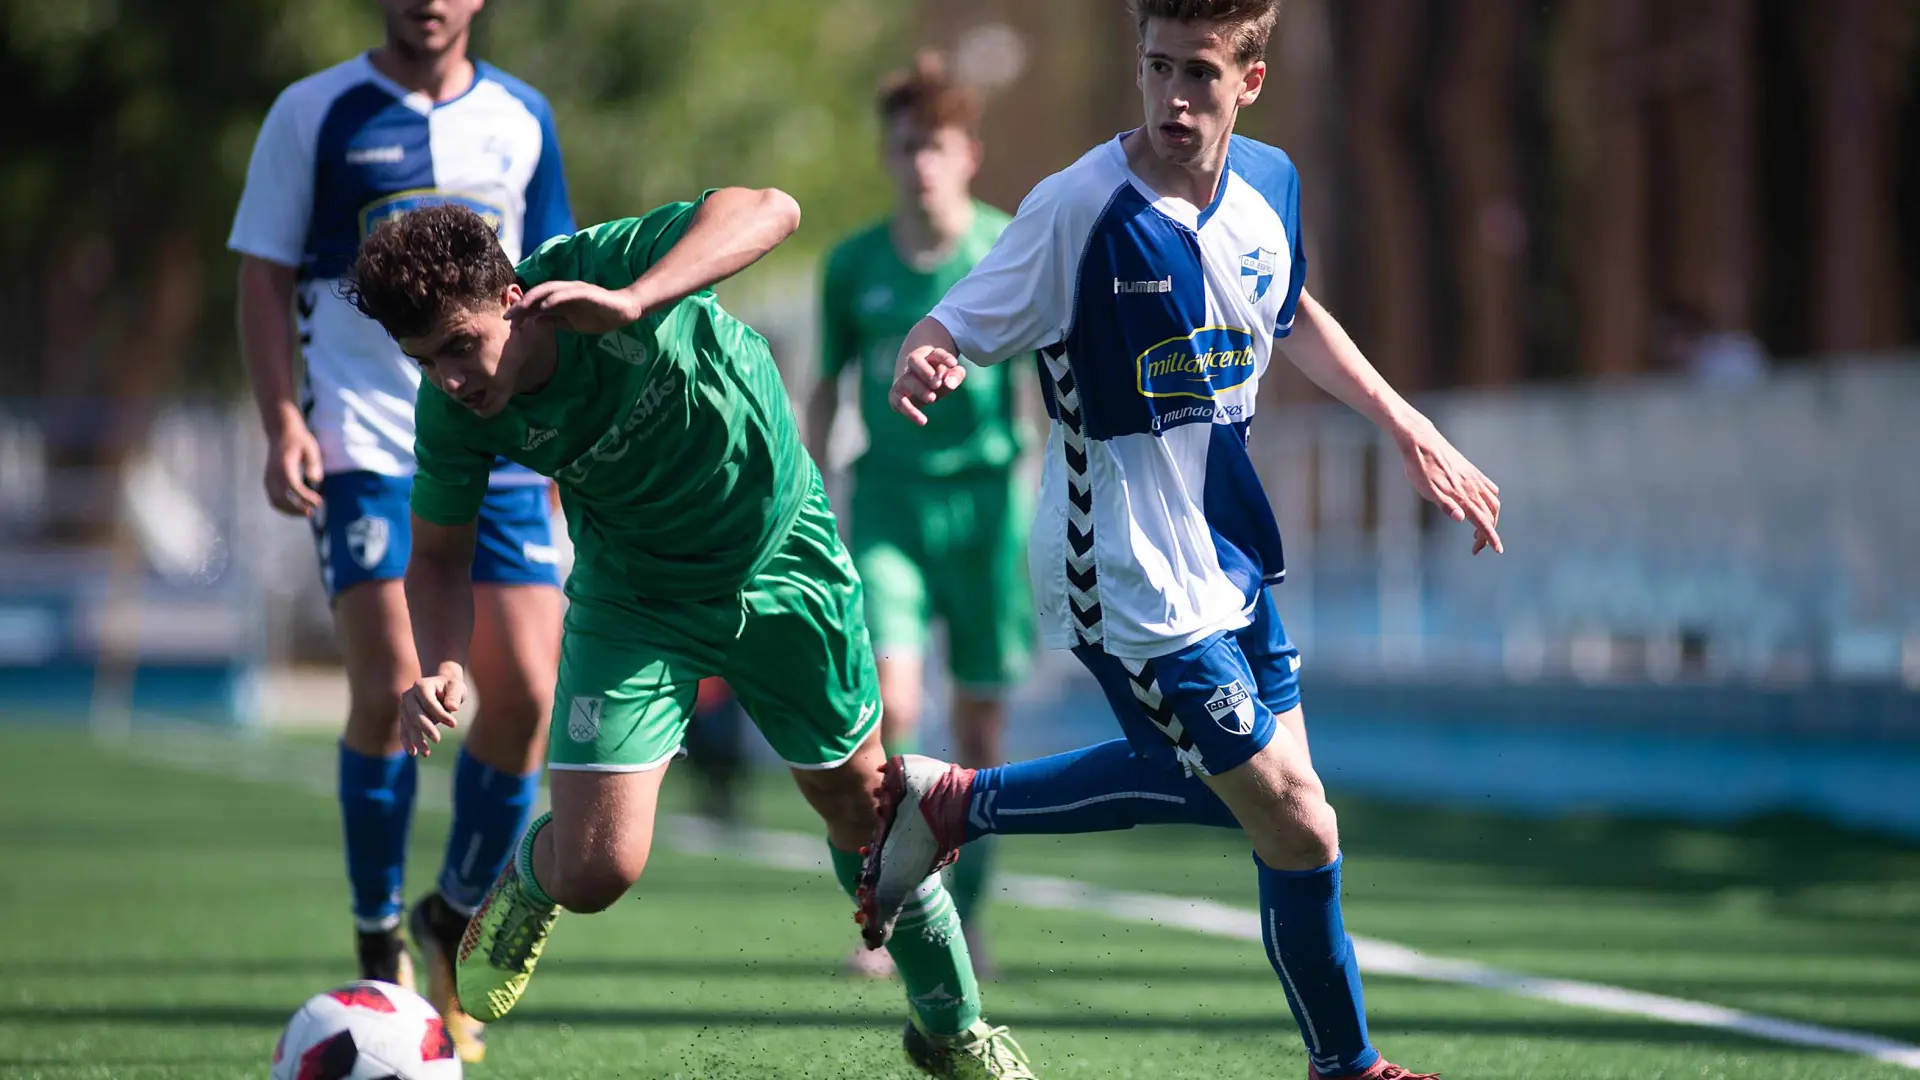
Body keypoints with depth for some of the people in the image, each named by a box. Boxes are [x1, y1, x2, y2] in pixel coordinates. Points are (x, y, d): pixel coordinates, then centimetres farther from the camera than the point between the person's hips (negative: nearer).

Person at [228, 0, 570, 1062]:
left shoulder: (519, 119, 11)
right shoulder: (314, 114, 1)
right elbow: (264, 277, 2)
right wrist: (283, 424, -10)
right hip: (365, 442, -3)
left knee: (524, 695, -6)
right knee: (391, 691, -14)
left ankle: (455, 916, 17)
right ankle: (378, 946, 2)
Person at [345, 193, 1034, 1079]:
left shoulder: (598, 267, -32)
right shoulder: (451, 417, -22)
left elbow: (768, 211, -45)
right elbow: (440, 555, -6)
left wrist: (631, 303, -55)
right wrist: (443, 668, -25)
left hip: (779, 553, -1)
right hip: (634, 597, 1)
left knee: (858, 798, 14)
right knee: (596, 873, -11)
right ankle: (529, 882, 28)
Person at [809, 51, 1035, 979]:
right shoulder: (852, 265, 3)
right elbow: (827, 388, 13)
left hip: (985, 494, 0)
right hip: (888, 496, 0)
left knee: (980, 724, 4)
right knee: (890, 702, -17)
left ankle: (964, 914, 20)